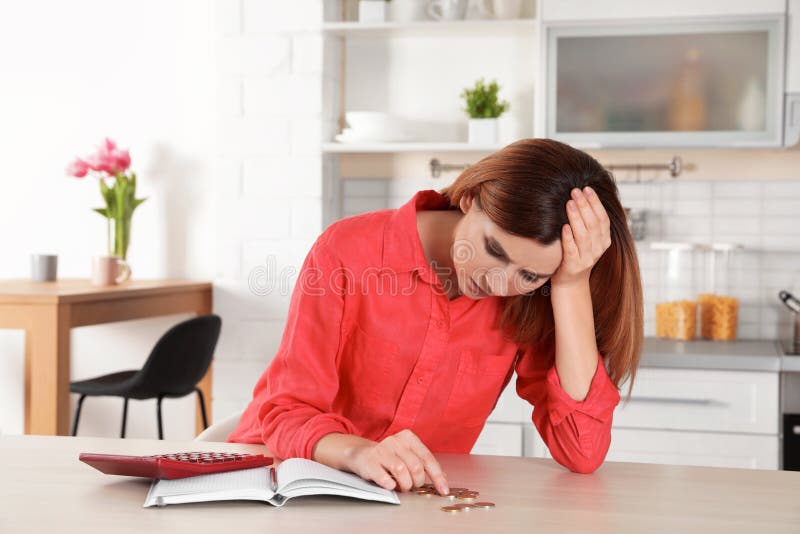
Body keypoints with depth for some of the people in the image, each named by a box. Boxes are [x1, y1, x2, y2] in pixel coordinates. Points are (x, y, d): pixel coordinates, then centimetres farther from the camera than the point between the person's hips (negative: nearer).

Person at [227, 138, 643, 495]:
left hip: (416, 501, 1)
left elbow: (582, 453, -18)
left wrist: (572, 286, -22)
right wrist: (359, 453, -35)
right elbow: (288, 412, -14)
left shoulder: (531, 304, -8)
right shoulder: (349, 251, -15)